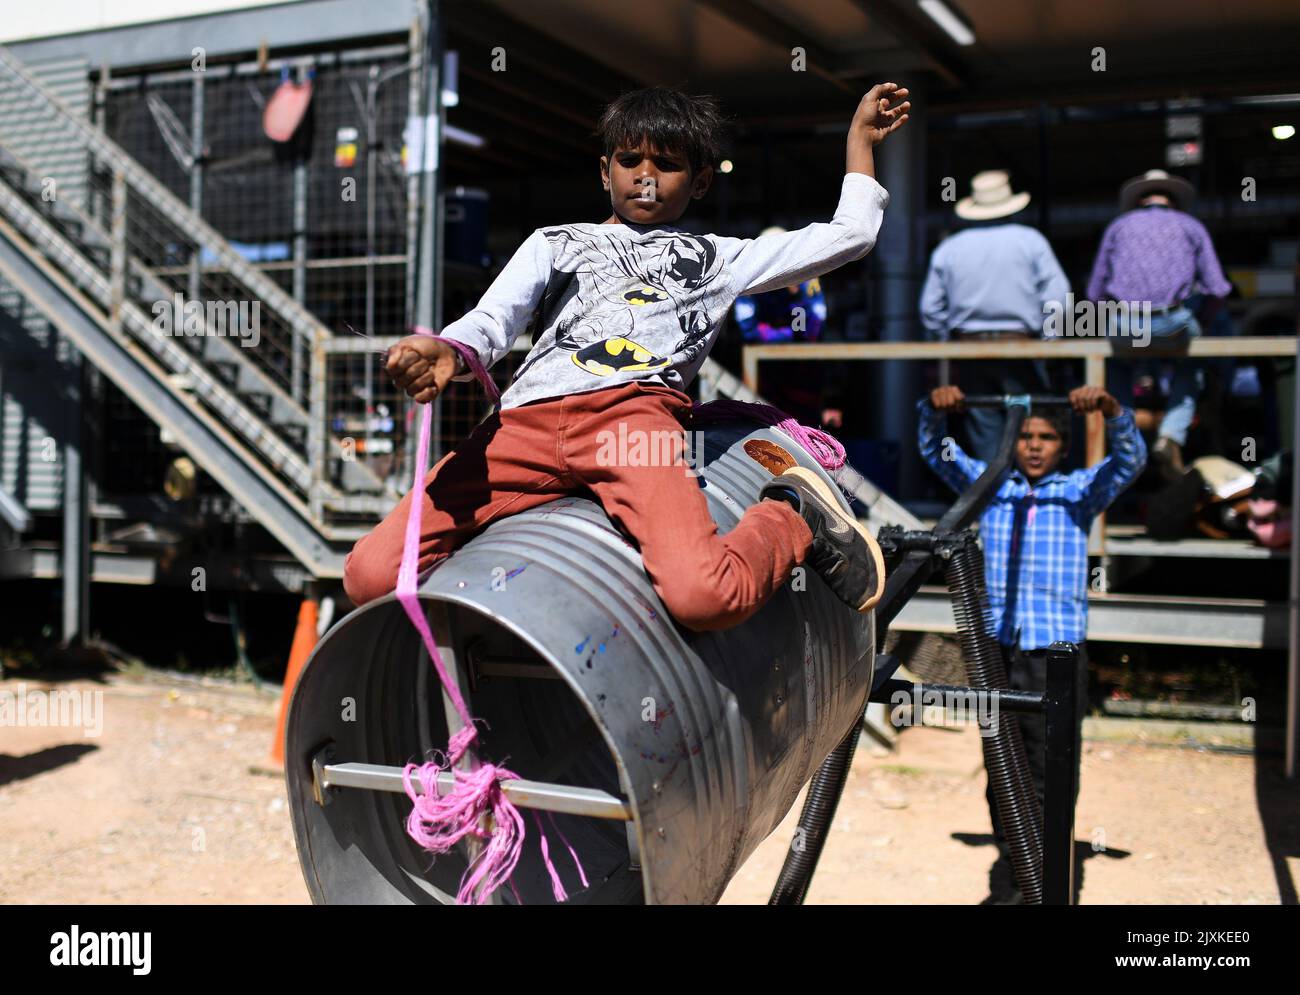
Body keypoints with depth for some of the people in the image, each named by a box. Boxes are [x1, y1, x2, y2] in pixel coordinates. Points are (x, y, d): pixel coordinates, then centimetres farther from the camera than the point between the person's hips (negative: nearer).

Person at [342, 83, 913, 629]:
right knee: (371, 575, -19)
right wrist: (450, 352, -7)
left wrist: (860, 136, 39)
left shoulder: (716, 258, 31)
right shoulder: (556, 243, 34)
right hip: (526, 420, 2)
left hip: (633, 412, -2)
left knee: (703, 596, -32)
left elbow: (848, 236, 32)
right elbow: (491, 321, 17)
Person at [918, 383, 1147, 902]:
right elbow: (936, 450, 8)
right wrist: (935, 408, -12)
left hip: (1057, 650, -2)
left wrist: (1110, 408, -25)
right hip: (997, 649, 2)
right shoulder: (990, 486, 13)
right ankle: (1009, 866, 24)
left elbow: (1131, 458, -7)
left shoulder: (1080, 491, 7)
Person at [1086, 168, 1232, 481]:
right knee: (1189, 370, 29)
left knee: (1117, 366, 34)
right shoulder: (1190, 226, 18)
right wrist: (1199, 323, 26)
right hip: (1174, 324, -1)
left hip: (1124, 326, 1)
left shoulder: (1119, 226, 20)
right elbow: (1217, 290, 9)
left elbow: (1095, 293, 14)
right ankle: (1170, 437, 7)